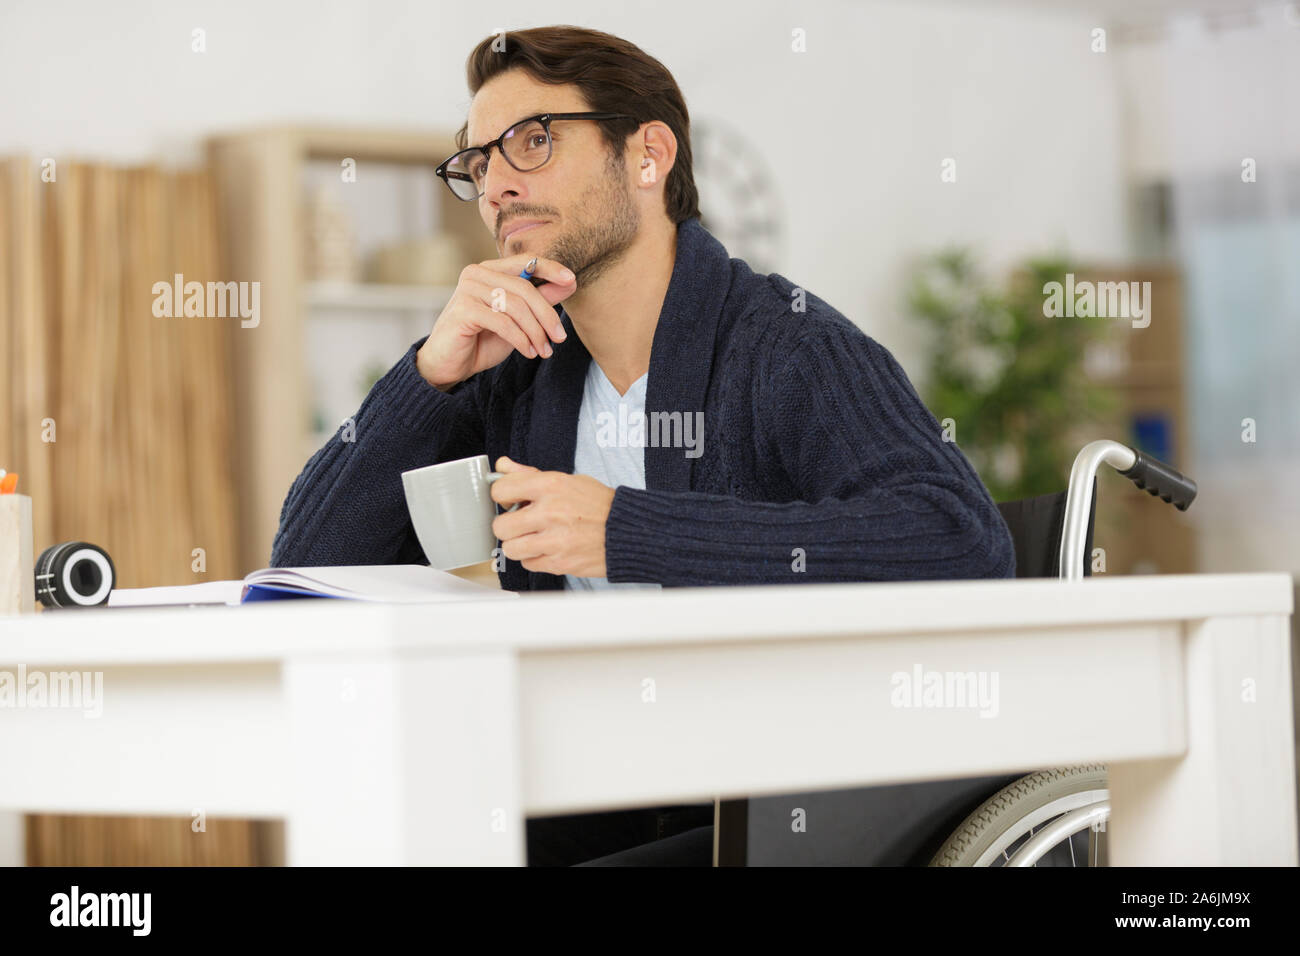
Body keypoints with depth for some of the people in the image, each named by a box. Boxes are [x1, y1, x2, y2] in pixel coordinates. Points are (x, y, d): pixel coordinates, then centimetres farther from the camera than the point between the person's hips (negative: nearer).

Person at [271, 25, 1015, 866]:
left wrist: (631, 531, -27)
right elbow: (309, 569, 9)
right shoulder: (516, 373, 10)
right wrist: (431, 375, -7)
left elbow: (969, 547, -28)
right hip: (580, 815, 6)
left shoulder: (790, 348, -10)